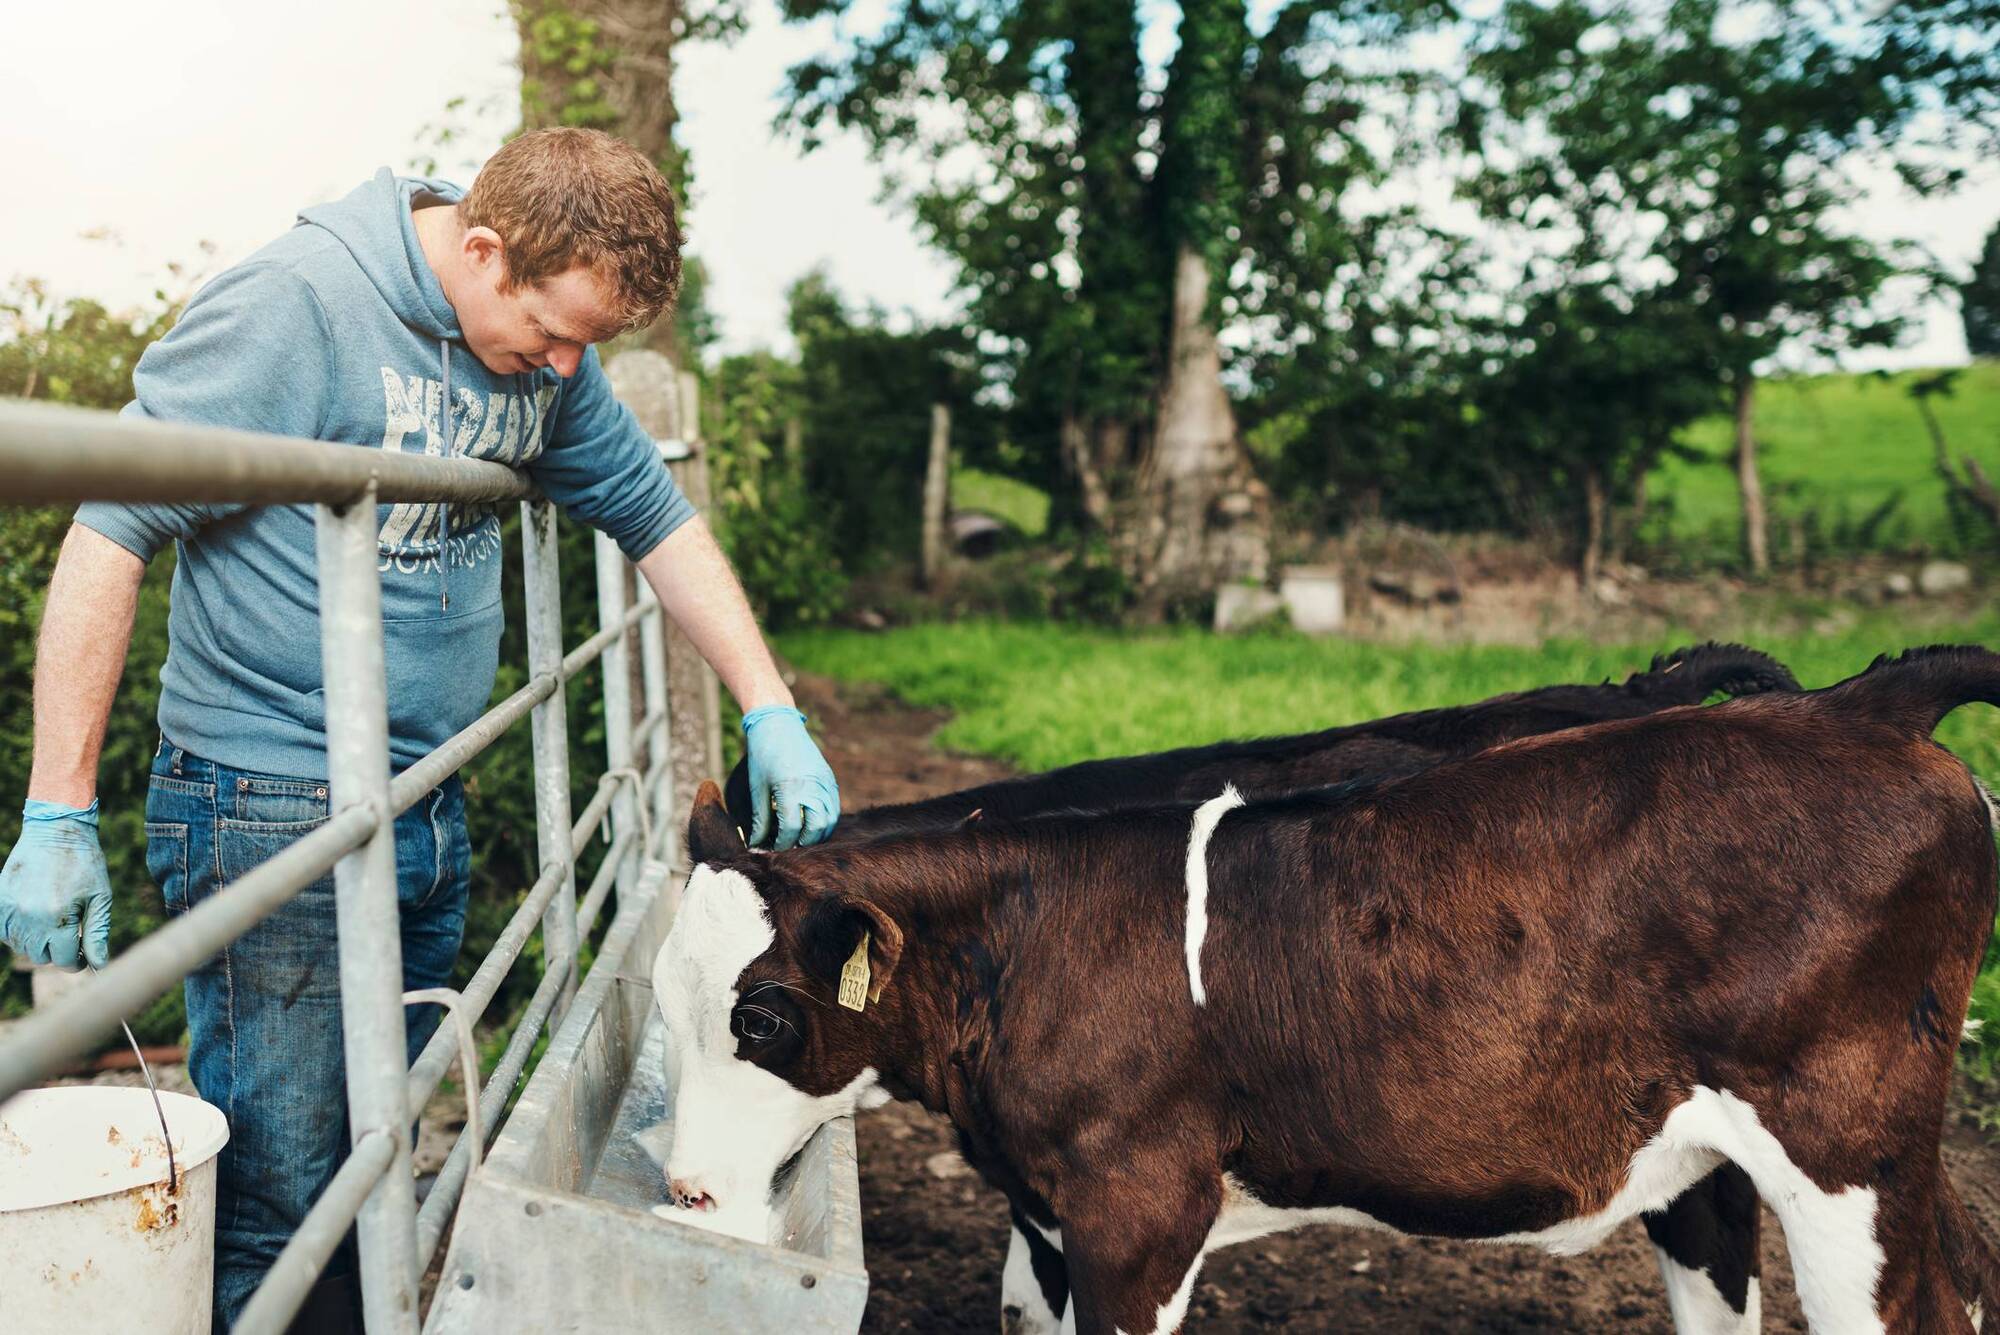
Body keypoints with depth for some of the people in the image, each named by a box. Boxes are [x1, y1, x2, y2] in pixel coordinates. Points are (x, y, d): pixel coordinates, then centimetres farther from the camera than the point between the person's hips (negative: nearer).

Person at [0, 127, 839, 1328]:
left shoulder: (545, 345, 4)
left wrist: (772, 712, 7)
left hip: (431, 813, 7)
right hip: (273, 813, -7)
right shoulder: (298, 302, -17)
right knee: (275, 1202, -2)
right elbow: (111, 531, -16)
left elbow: (653, 510, 14)